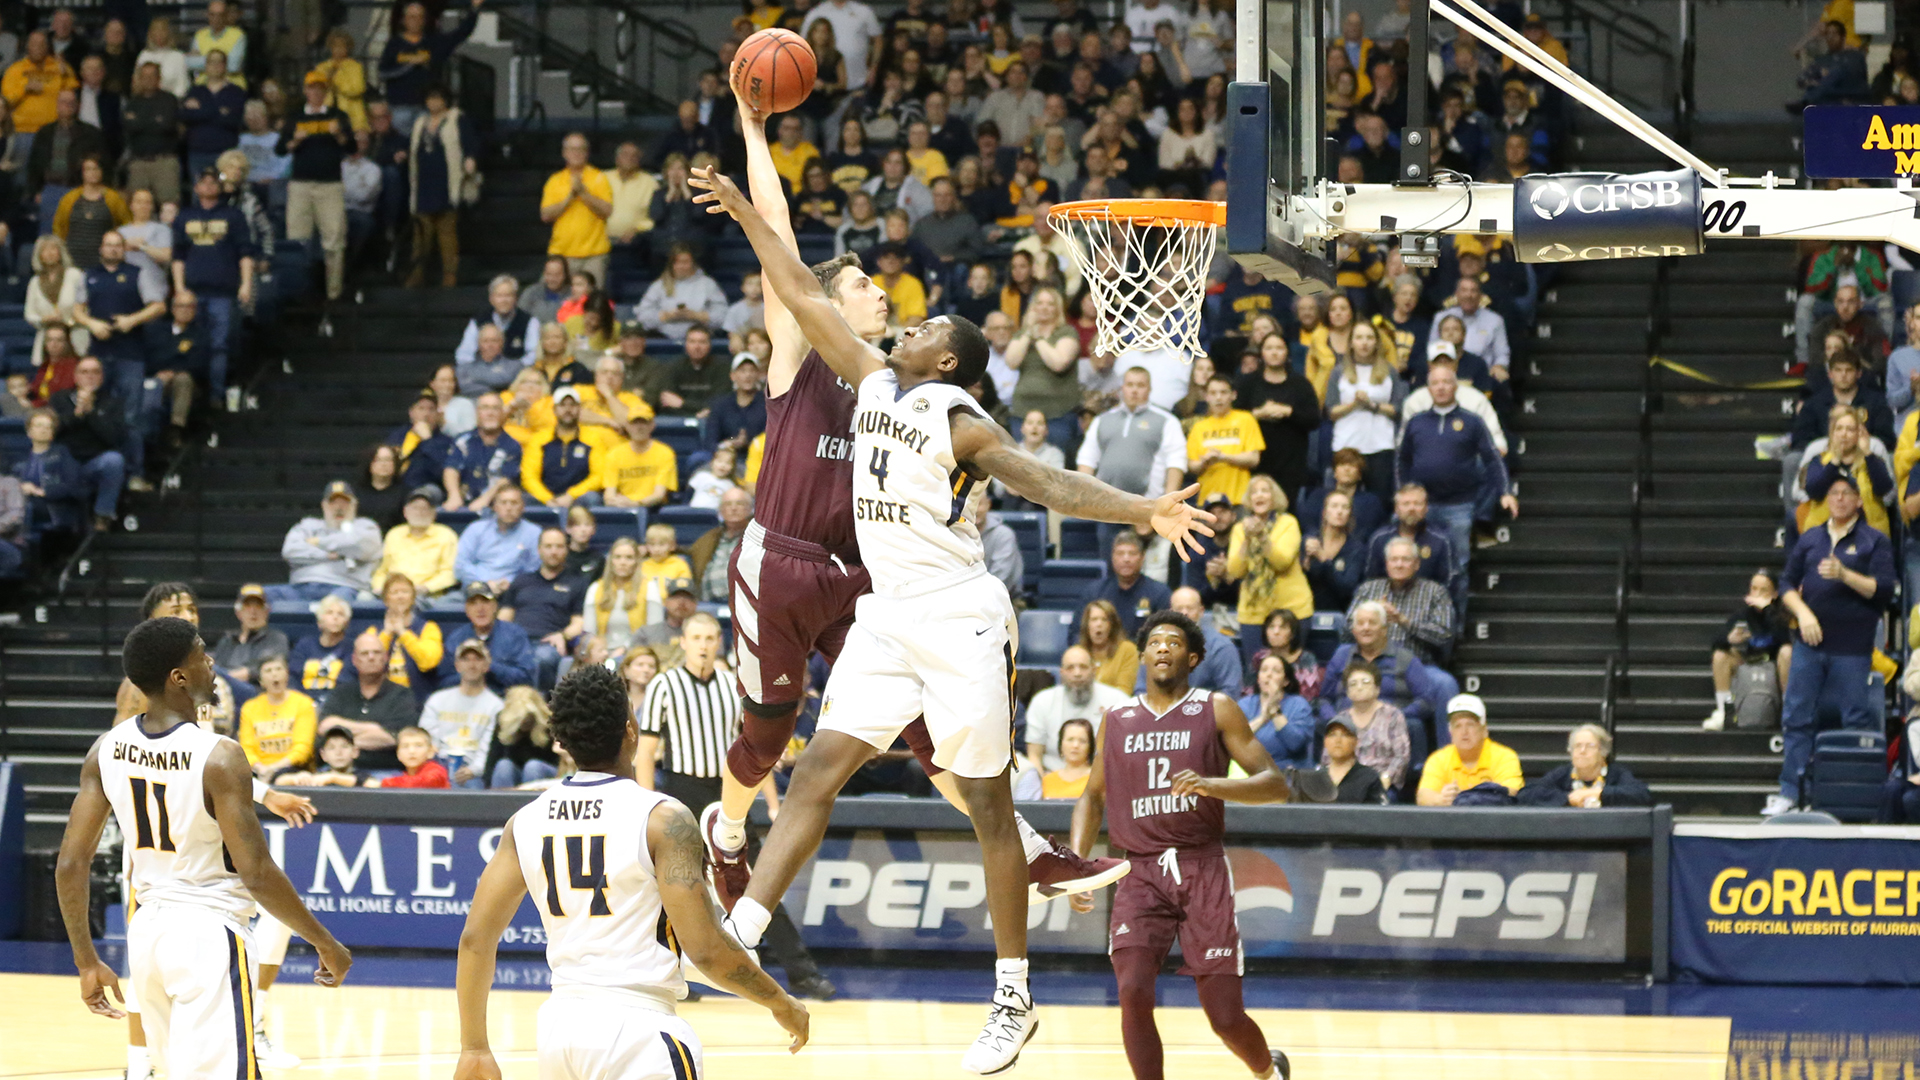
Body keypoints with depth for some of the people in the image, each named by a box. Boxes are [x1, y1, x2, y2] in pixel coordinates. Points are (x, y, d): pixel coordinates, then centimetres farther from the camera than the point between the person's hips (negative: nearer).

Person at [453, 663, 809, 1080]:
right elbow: (705, 949, -13)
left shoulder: (527, 822, 7)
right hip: (636, 1026, -6)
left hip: (559, 1024, 6)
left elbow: (475, 939, 7)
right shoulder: (662, 819, -10)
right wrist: (779, 1002, 3)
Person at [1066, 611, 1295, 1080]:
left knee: (1225, 1017, -3)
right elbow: (1093, 796, 23)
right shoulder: (1117, 720, 12)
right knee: (1133, 993, -19)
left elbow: (1275, 784, -2)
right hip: (1140, 873, 2)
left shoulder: (1216, 710, 3)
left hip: (1202, 870, -2)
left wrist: (1214, 785, -20)